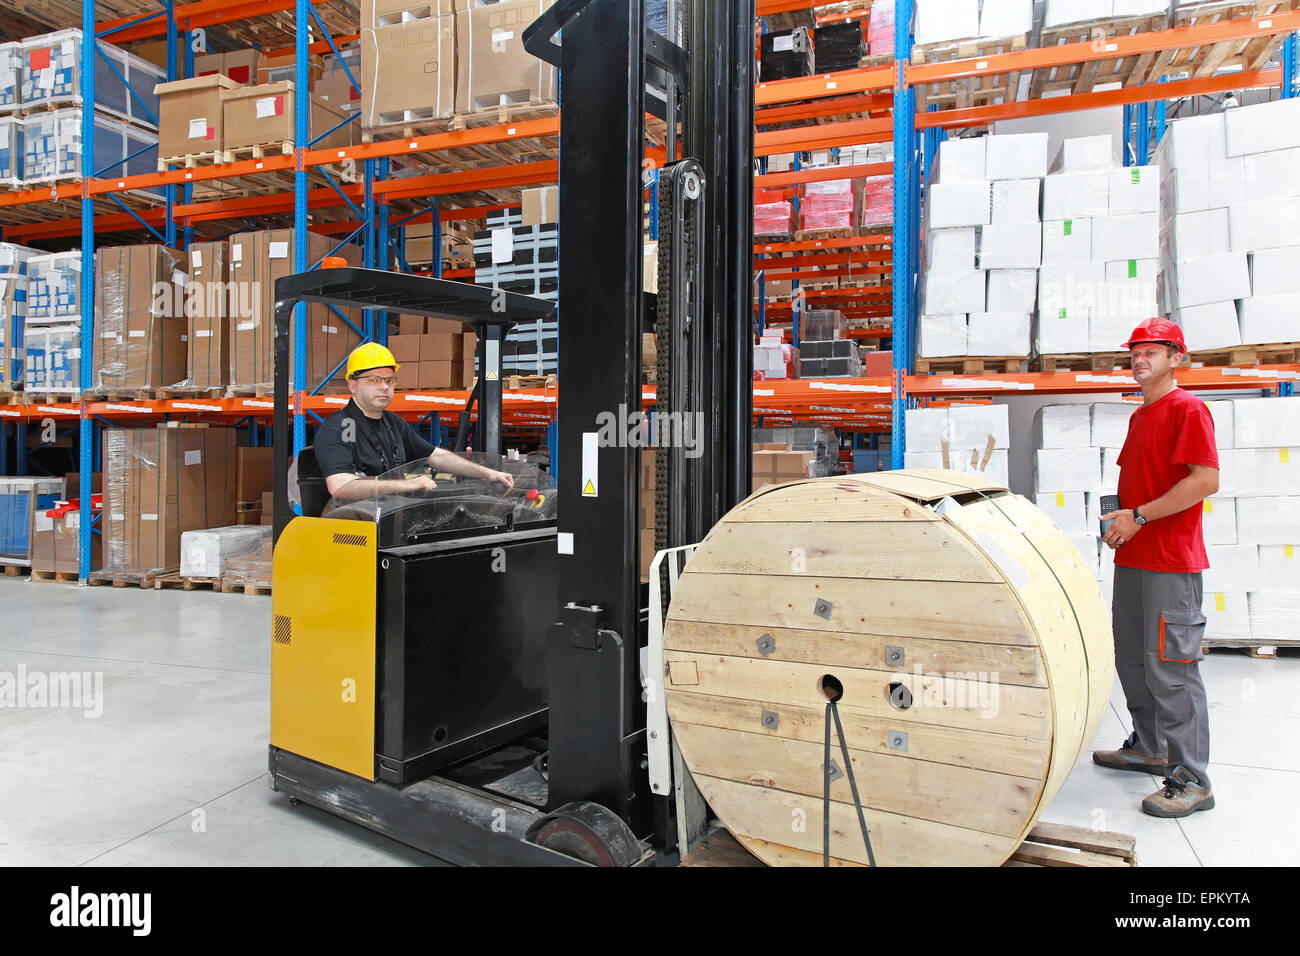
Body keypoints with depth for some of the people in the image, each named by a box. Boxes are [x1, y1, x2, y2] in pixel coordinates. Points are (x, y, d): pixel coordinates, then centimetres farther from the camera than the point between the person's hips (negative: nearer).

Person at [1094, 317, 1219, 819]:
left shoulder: (1188, 408, -10)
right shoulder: (1140, 415, 18)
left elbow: (1206, 480, -20)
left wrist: (1139, 516, -19)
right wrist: (1120, 520, 8)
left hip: (1171, 562, -10)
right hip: (1132, 557, 10)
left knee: (1170, 667, -7)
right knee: (1131, 658, 17)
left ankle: (1191, 782, 2)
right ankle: (1148, 748, 31)